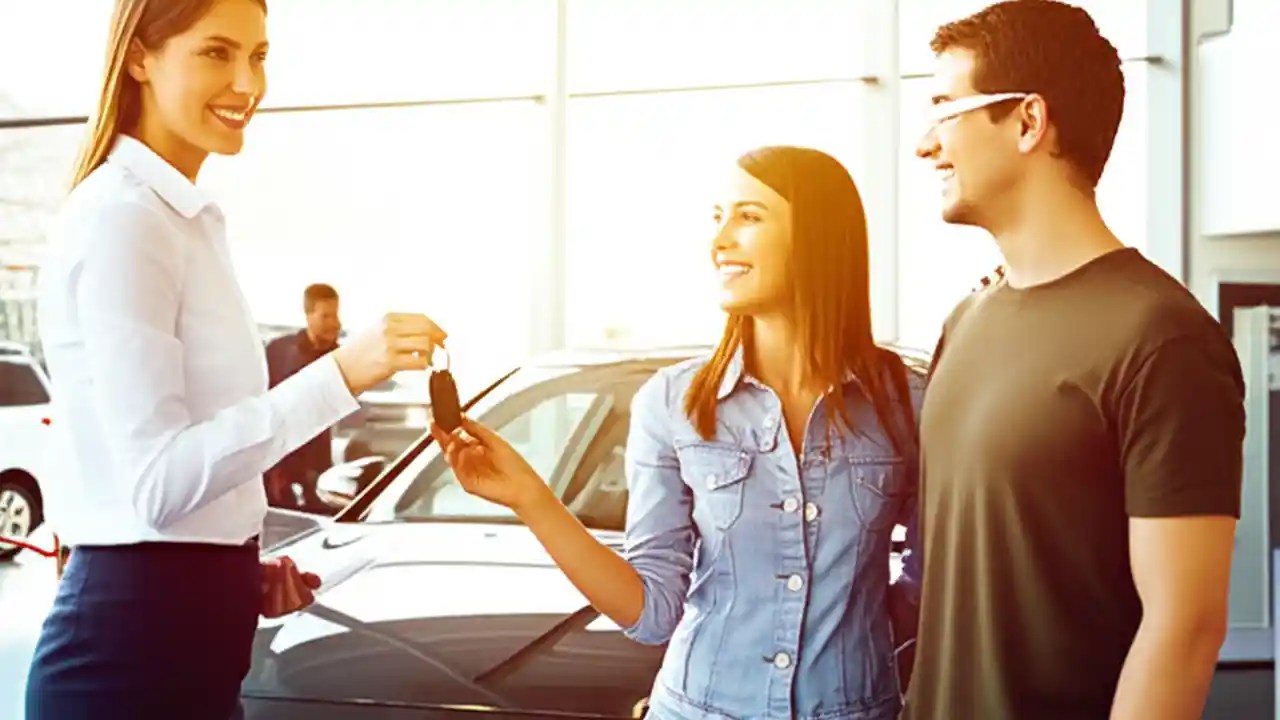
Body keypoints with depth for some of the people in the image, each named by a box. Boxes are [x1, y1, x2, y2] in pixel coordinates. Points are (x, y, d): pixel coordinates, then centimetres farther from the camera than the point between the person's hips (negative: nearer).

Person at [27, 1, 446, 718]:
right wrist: (339, 376, -31)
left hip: (188, 623, 9)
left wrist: (243, 572, 8)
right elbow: (155, 478, -23)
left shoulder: (186, 219, 13)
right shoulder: (120, 217, -15)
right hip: (131, 638, -9)